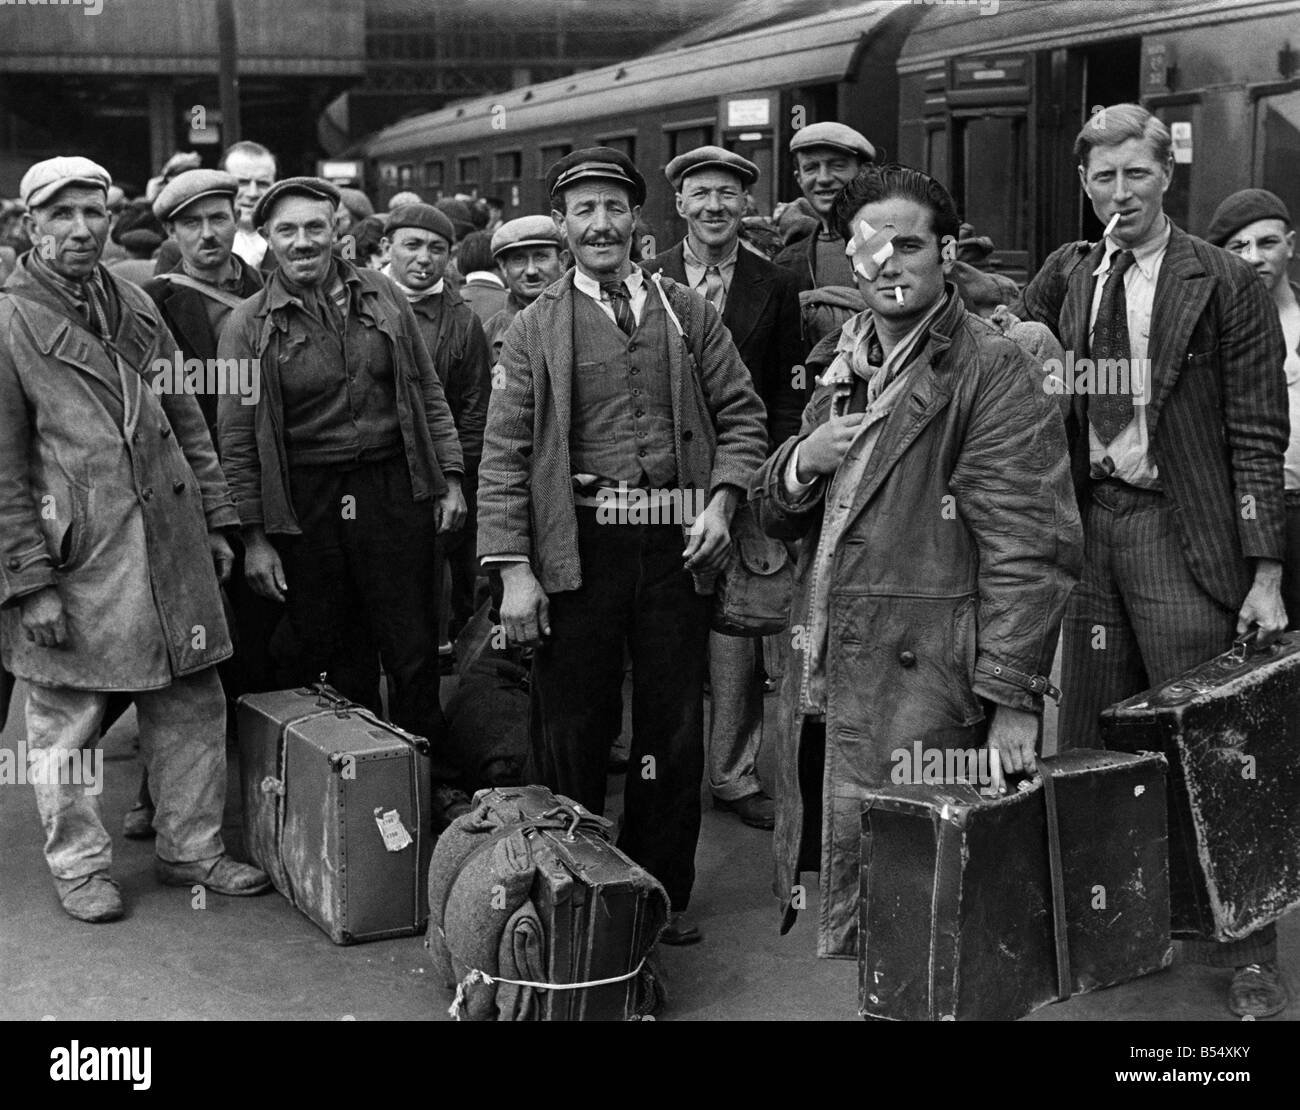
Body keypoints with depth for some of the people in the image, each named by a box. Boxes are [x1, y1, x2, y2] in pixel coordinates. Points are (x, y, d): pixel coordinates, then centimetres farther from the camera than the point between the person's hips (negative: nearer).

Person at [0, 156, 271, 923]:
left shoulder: (136, 306, 11)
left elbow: (188, 421, 16)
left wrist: (216, 522, 12)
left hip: (171, 544, 5)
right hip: (75, 558, -5)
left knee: (192, 702, 9)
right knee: (68, 719, 6)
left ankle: (192, 847, 23)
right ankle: (81, 865, 22)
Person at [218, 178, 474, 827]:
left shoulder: (382, 298, 6)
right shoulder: (248, 326, 0)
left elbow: (429, 394, 11)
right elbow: (237, 439, 0)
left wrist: (450, 478, 5)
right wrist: (253, 536, -4)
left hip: (393, 491, 1)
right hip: (304, 506, -1)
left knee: (413, 652, 5)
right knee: (336, 667, 6)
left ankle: (433, 781, 19)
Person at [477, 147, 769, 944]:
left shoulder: (688, 313, 9)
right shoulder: (535, 329, 3)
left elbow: (741, 414, 9)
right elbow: (504, 456, -1)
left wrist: (722, 500, -8)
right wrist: (514, 570, -9)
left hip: (676, 543, 2)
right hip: (577, 548, -2)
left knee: (675, 729, 8)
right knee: (573, 732, 5)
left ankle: (664, 894, 22)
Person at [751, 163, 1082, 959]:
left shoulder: (994, 372, -8)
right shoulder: (844, 364, 15)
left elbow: (1029, 545, -14)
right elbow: (777, 518, 20)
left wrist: (1014, 698, -18)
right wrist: (800, 464, -3)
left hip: (921, 691, -7)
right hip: (822, 679, 7)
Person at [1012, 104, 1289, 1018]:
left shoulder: (1225, 284, -2)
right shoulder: (1067, 277, 11)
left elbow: (1258, 436, -5)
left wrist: (1265, 572, -10)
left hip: (1180, 528, -4)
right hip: (1087, 520, 5)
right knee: (1093, 742, 10)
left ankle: (1246, 955, 9)